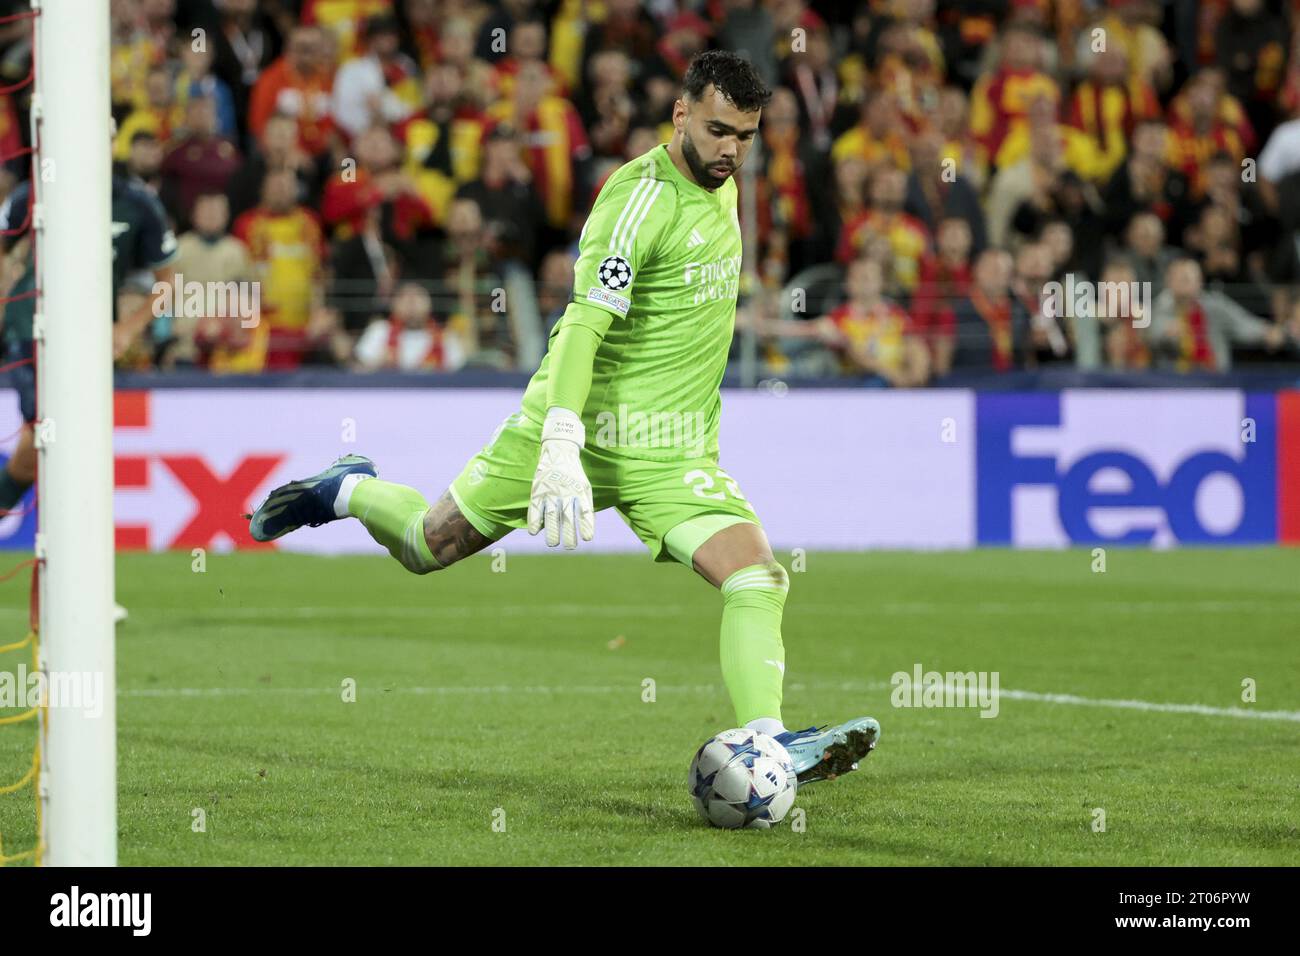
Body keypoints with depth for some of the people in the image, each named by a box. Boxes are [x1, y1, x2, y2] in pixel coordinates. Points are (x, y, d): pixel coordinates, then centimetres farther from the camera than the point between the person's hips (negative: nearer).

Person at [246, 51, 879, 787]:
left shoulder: (721, 186, 8)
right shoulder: (643, 196, -19)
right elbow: (585, 321, -27)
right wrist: (562, 450, -35)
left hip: (673, 451, 6)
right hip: (587, 420, -6)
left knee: (759, 577, -16)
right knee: (430, 546, 9)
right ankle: (349, 491, 39)